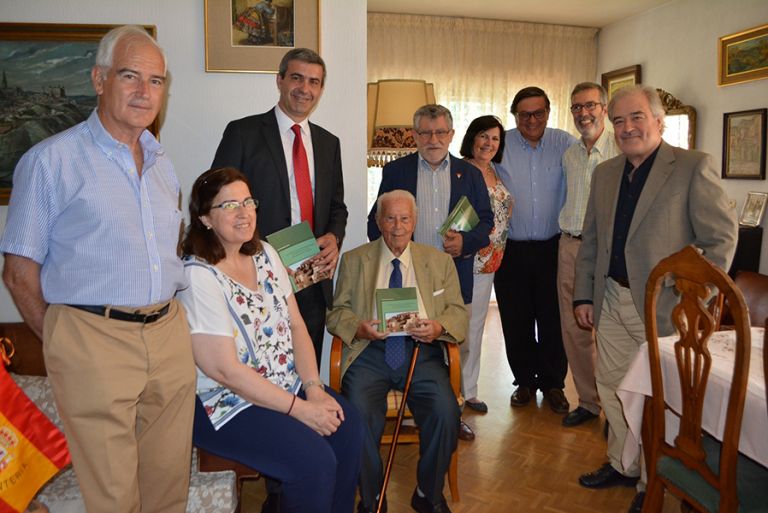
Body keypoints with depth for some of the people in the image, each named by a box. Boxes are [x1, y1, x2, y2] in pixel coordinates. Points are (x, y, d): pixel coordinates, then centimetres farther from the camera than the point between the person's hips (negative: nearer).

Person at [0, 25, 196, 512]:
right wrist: (62, 344, 0)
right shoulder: (50, 160, -4)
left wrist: (166, 324, 13)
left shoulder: (162, 162, 14)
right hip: (94, 341, -5)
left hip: (170, 333, 5)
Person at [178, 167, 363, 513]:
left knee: (349, 428, -11)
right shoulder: (197, 276, -18)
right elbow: (225, 370, -21)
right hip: (226, 403, -7)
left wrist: (314, 388, -8)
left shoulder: (265, 254, 5)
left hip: (289, 386, 7)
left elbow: (296, 326, 5)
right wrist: (300, 408, -19)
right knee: (315, 461, -20)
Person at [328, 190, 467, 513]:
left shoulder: (439, 261, 17)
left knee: (445, 412, -25)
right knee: (359, 414, -28)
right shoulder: (354, 260, 14)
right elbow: (337, 312, 10)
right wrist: (358, 327, -13)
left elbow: (458, 311, 12)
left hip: (421, 351, 1)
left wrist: (439, 327, -11)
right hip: (370, 352, 0)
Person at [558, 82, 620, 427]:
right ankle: (588, 401, 25)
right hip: (569, 247, 6)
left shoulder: (622, 149, -6)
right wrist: (568, 234, 14)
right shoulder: (569, 155, 13)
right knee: (574, 329, 10)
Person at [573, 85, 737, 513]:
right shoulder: (605, 173, 11)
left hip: (664, 306, -5)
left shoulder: (694, 167, -8)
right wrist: (583, 296, 9)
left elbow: (722, 237, -9)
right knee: (613, 388, 14)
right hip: (612, 303, 6)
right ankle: (624, 465, 34)